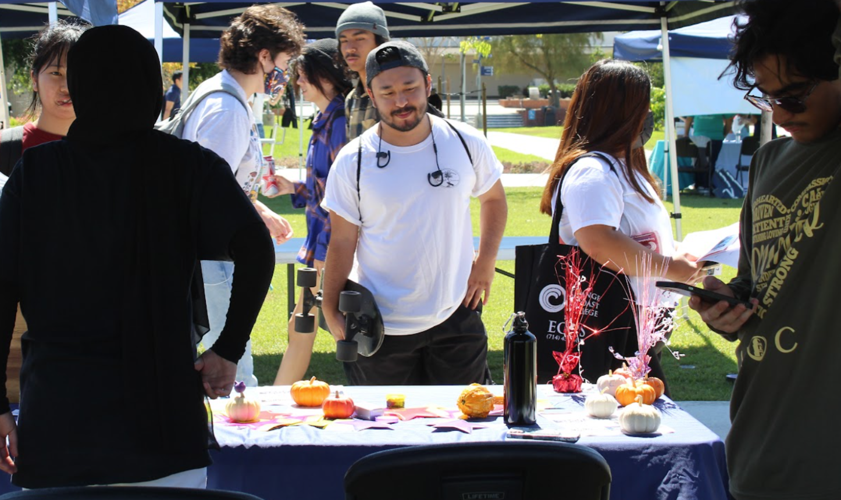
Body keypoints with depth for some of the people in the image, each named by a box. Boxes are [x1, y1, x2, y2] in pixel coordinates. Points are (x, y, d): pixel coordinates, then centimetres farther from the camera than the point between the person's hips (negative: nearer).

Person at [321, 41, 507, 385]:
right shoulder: (352, 161, -7)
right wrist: (331, 311, -8)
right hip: (381, 328, -1)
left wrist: (486, 262, 7)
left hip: (456, 318, 2)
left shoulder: (466, 144, -2)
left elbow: (493, 199, 16)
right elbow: (342, 242, -3)